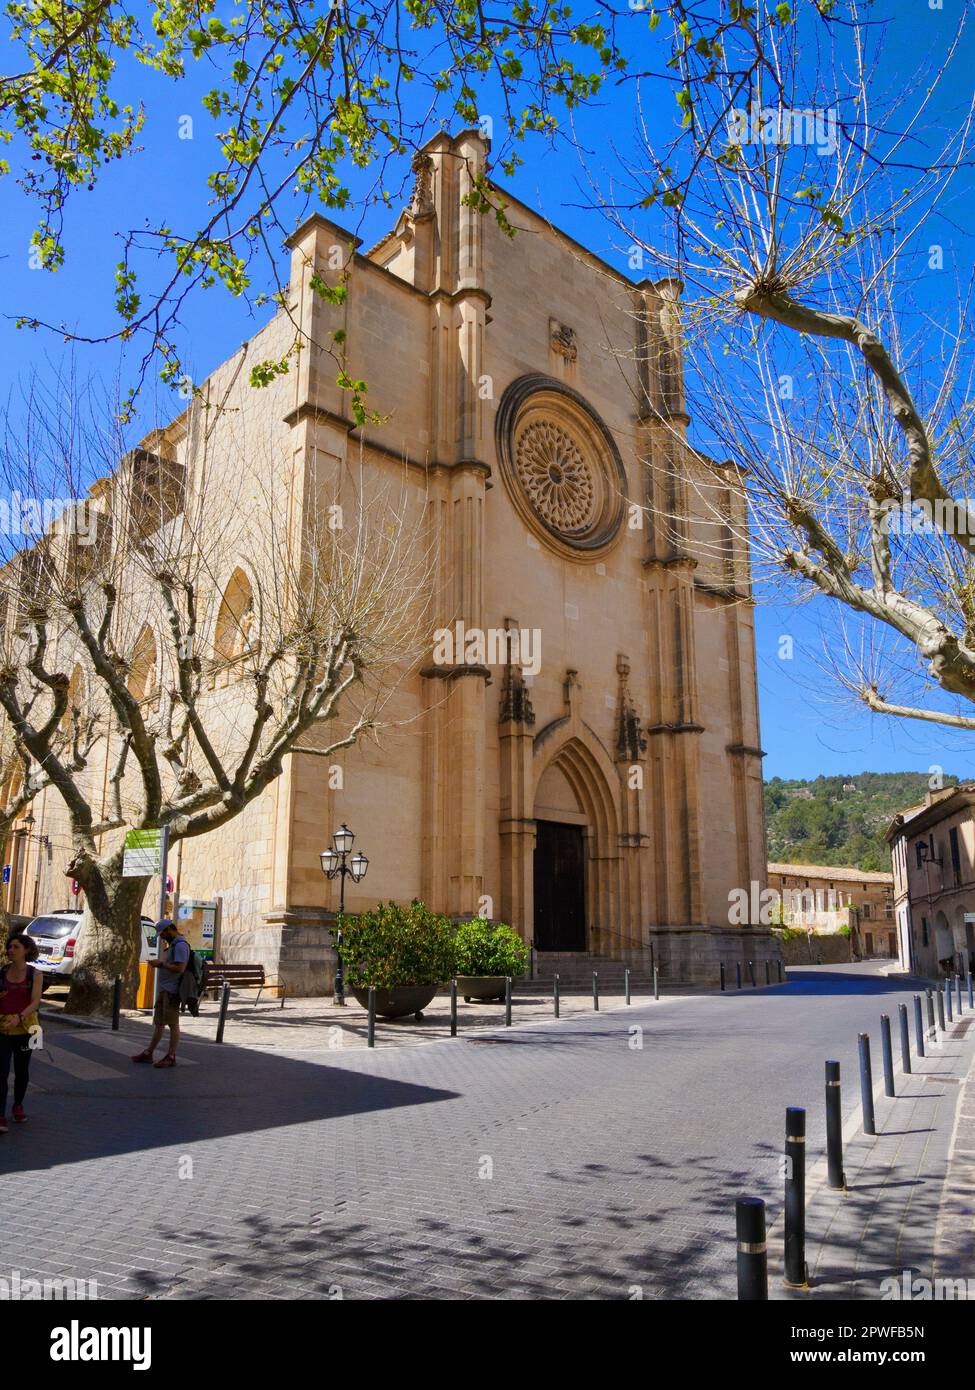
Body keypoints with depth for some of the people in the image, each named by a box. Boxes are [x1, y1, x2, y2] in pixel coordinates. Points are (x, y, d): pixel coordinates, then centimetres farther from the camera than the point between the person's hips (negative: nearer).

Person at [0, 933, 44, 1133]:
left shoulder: (35, 975, -3)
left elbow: (35, 1002, -13)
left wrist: (19, 1018, -28)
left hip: (24, 1027, 0)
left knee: (21, 1070, 14)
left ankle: (18, 1106, 35)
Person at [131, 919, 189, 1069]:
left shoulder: (180, 945, -15)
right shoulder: (173, 944, 18)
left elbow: (180, 968, -23)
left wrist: (160, 964, -17)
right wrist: (160, 964, 9)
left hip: (172, 991, -10)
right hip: (164, 989, 10)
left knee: (172, 1024, -4)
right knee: (159, 1023, 14)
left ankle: (171, 1057, 1)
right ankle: (148, 1053, 20)